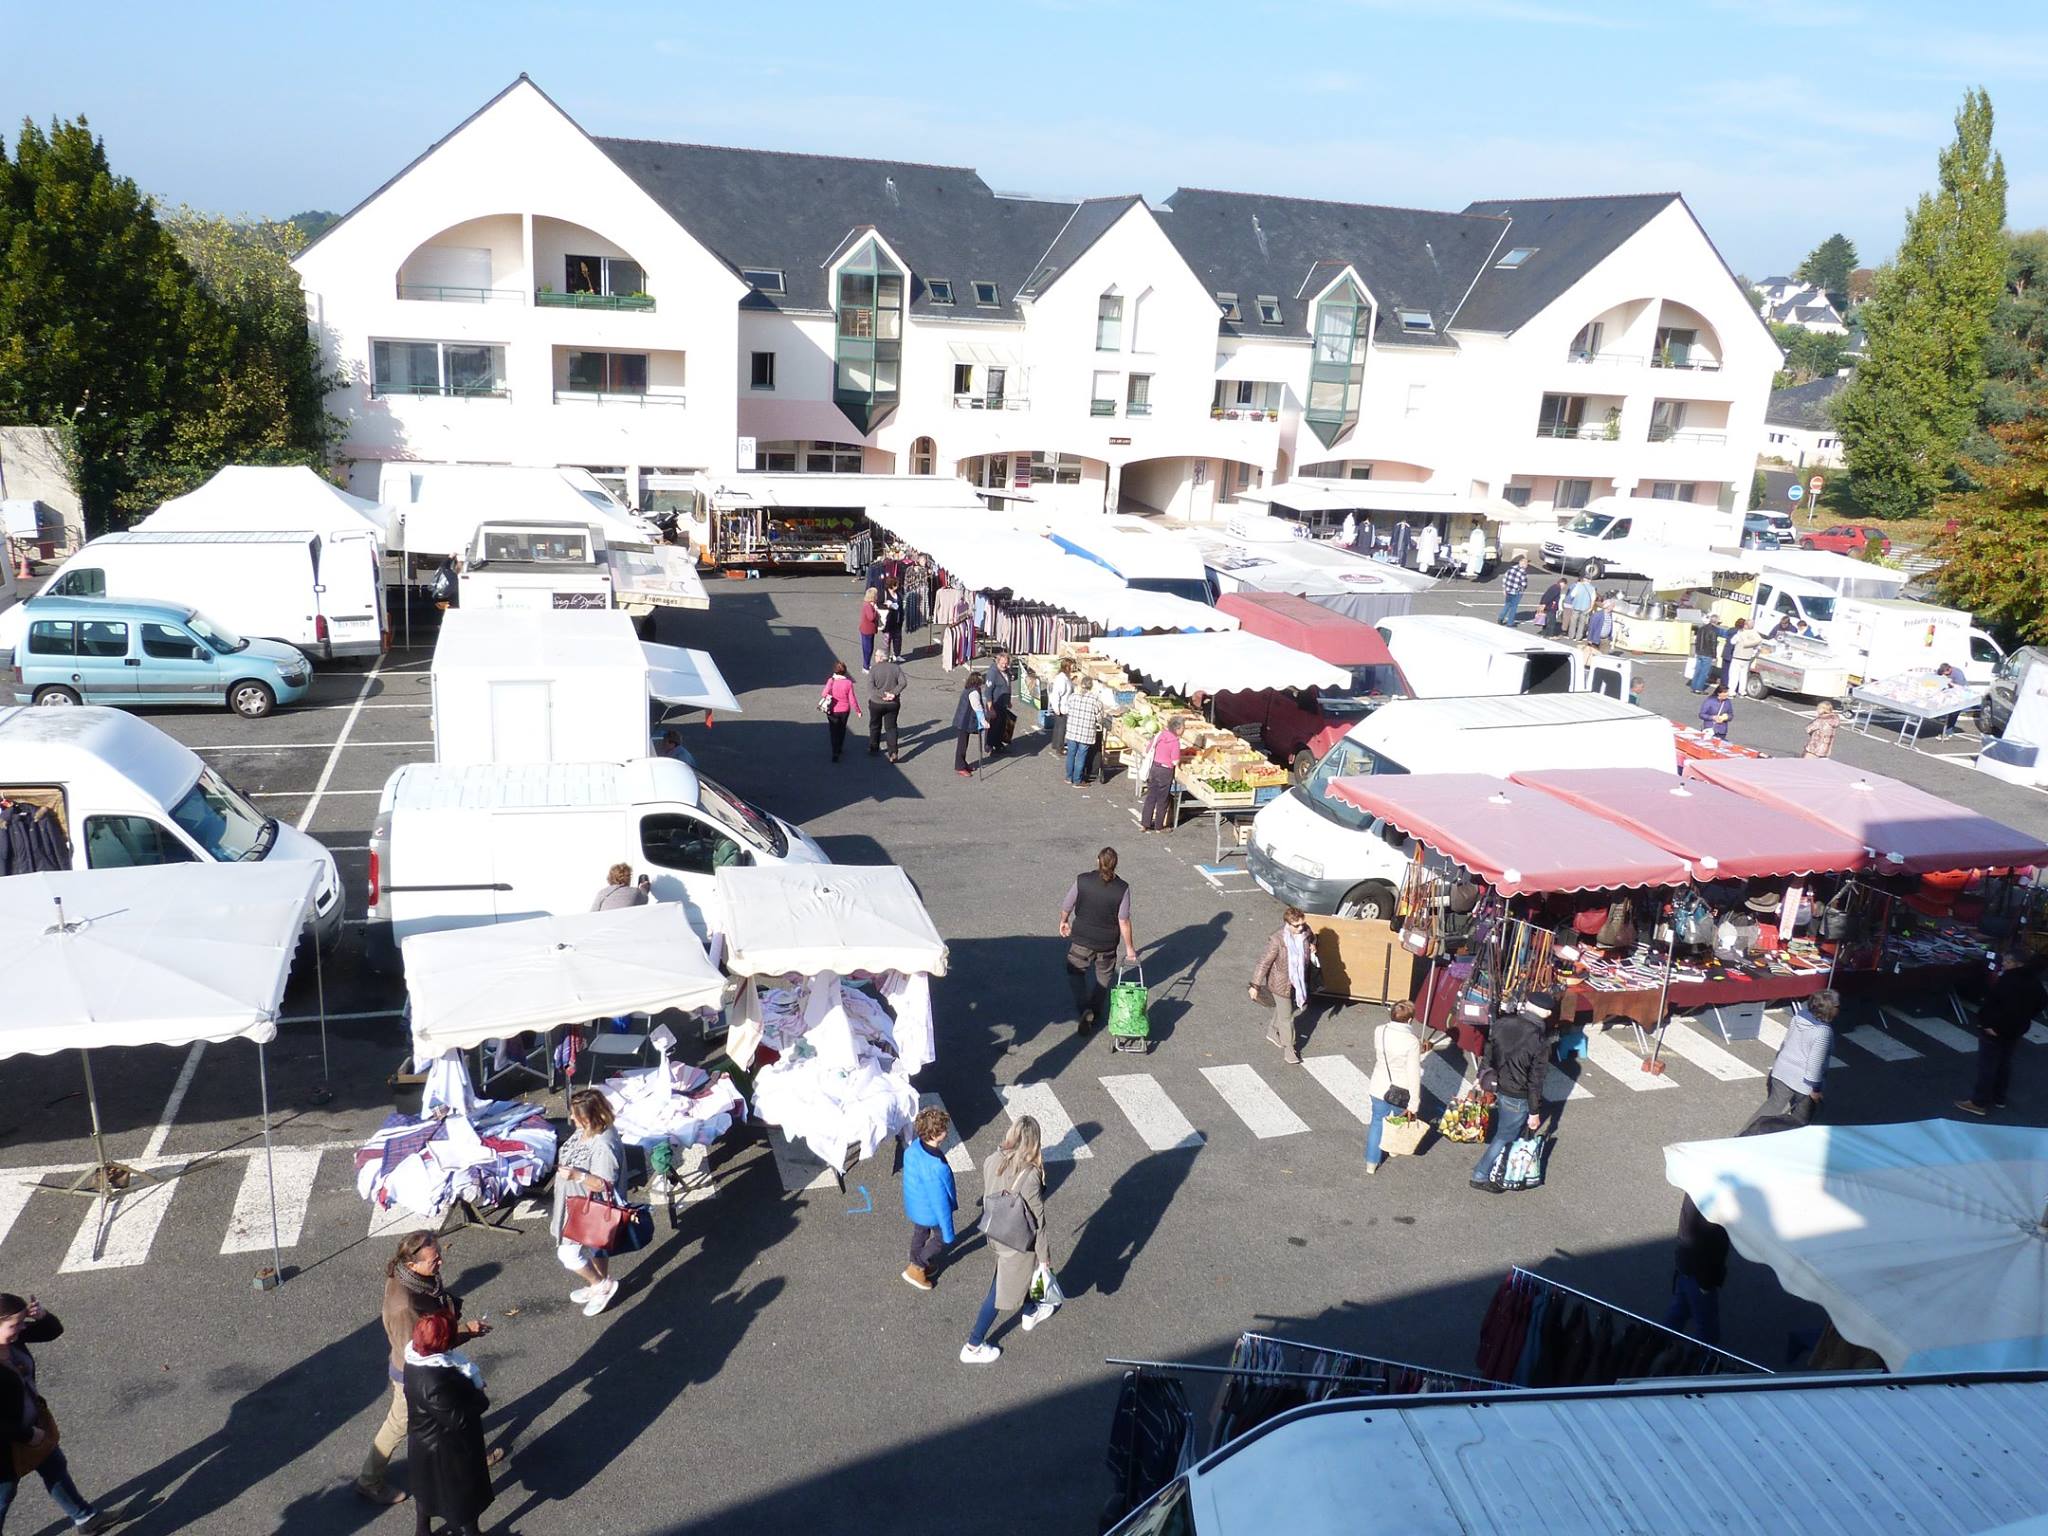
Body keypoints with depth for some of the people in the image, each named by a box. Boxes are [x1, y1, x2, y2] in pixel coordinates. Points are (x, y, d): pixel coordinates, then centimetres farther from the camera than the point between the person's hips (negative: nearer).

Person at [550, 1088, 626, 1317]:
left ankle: (602, 1284, 21)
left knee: (568, 1253, 2)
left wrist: (577, 1175, -38)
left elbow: (605, 1184, -31)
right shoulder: (584, 1130, -6)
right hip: (578, 1204, 9)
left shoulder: (604, 1146, -35)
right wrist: (564, 1164, 2)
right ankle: (600, 1284, 44)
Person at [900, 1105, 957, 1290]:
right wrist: (948, 1232, -17)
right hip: (931, 1212, -7)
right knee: (941, 1239, 23)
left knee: (919, 1234, 31)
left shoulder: (914, 1147, -18)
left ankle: (919, 1266, 53)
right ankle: (915, 1269, 34)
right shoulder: (936, 1168, -42)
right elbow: (940, 1202, -30)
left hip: (913, 1205, 7)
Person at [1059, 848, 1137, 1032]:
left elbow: (1066, 907, -5)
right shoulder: (1122, 888, -16)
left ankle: (1084, 1009, -2)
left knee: (1075, 973, 16)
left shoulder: (1082, 880, -16)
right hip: (1108, 942, 1)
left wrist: (1063, 922, 16)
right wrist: (1129, 948, -3)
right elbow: (1124, 921, -13)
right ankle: (1096, 1012, 31)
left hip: (1081, 938, -1)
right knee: (1103, 976, 22)